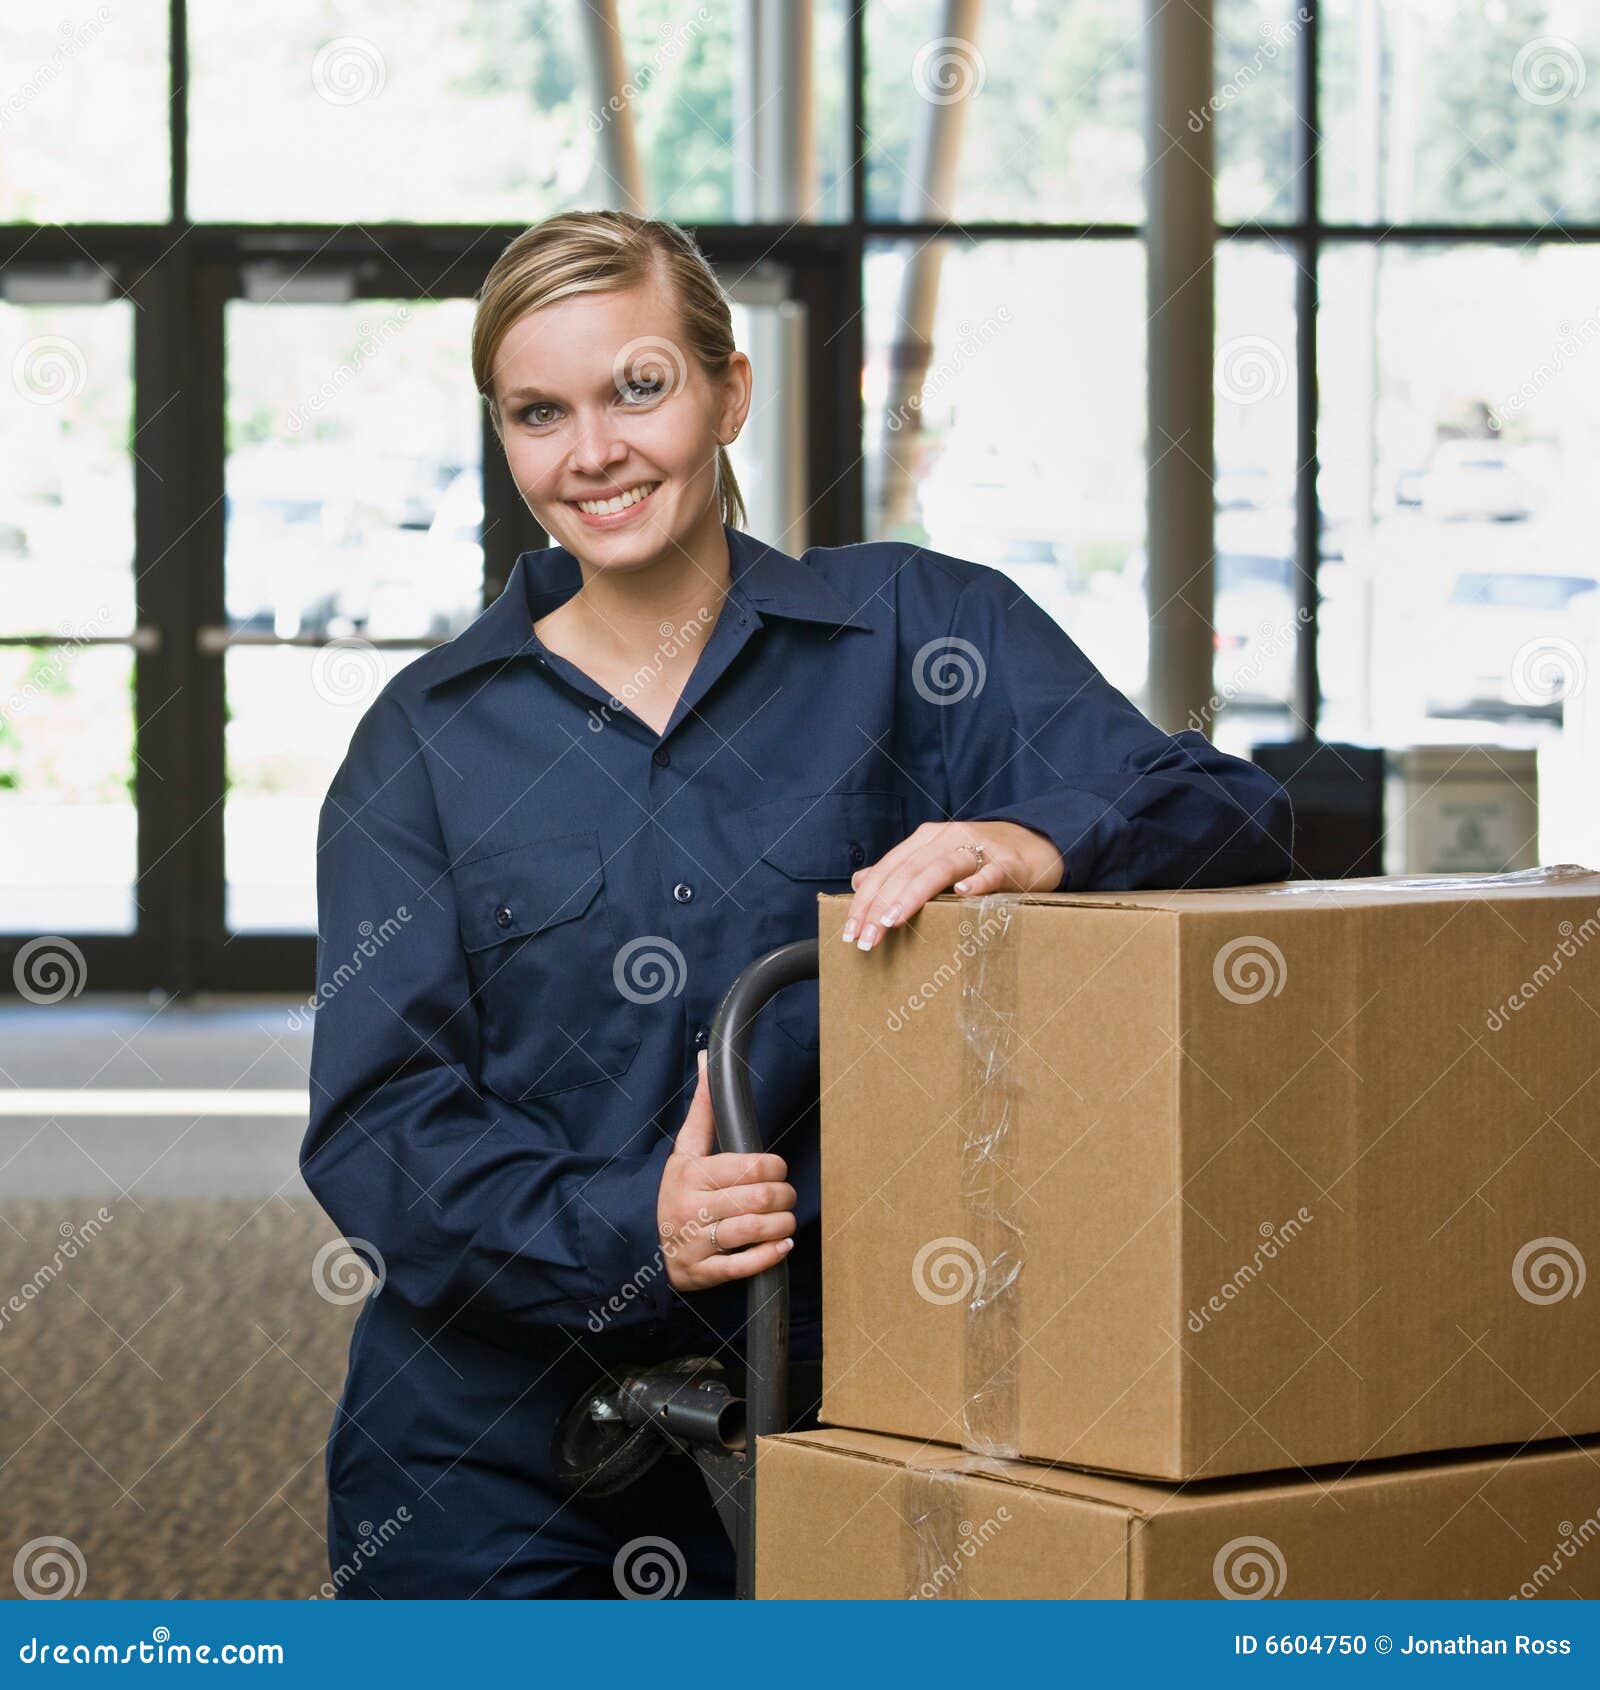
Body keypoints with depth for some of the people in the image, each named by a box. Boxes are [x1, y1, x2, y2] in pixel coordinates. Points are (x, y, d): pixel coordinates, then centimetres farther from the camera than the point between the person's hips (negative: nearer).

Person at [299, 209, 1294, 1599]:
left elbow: (1230, 817, -6)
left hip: (831, 1405, -1)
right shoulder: (426, 741, 4)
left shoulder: (906, 632, 2)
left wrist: (1041, 840, -28)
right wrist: (629, 1232, -21)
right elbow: (377, 1122, -3)